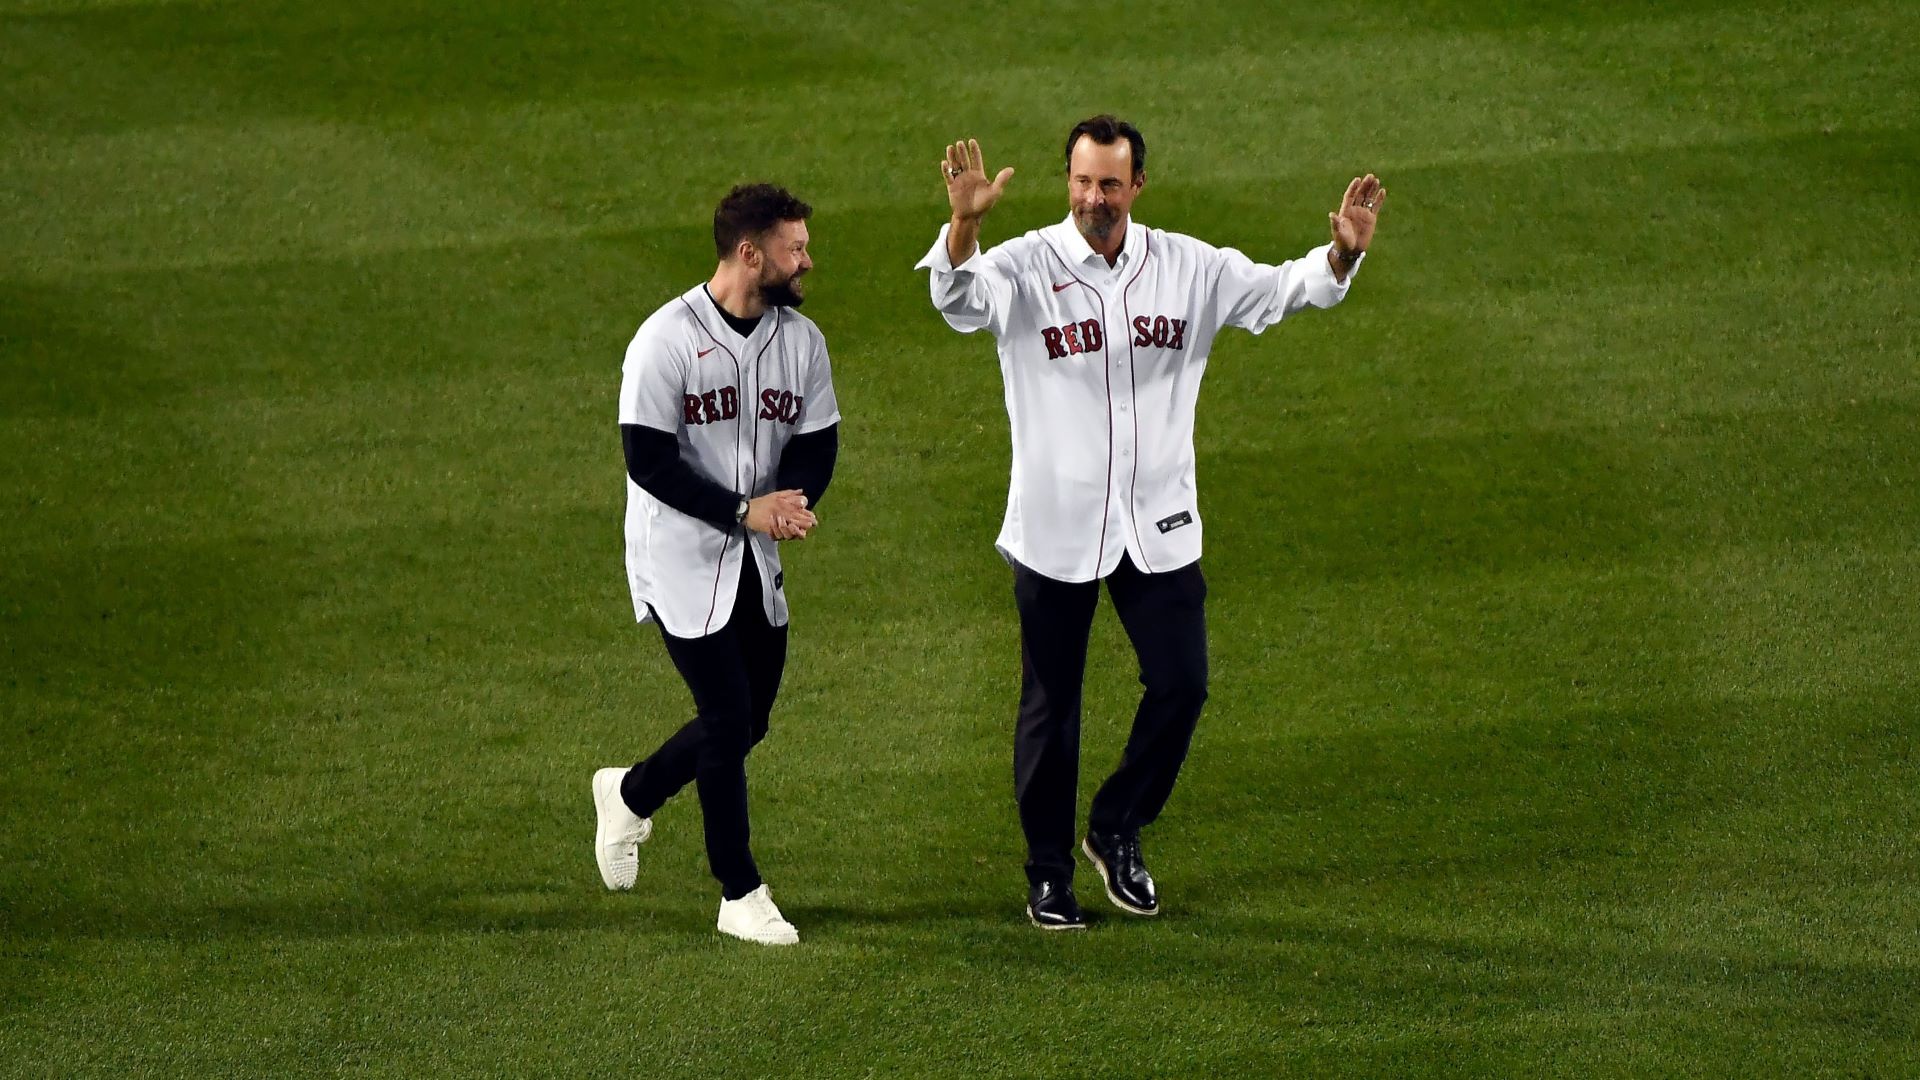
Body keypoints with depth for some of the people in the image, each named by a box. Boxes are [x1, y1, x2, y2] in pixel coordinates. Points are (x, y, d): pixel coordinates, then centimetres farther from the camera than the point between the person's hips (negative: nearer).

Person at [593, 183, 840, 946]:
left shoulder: (800, 339, 3)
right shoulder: (667, 339, -16)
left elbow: (818, 443, 5)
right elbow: (648, 459, -18)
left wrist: (791, 502, -17)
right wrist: (745, 511, -23)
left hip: (757, 565, 6)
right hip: (681, 562, -6)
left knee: (747, 721, 12)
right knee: (729, 722, -6)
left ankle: (631, 795, 39)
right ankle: (740, 896, 8)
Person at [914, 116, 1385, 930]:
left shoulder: (1187, 268, 2)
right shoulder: (1025, 267, -10)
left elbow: (1282, 289, 1)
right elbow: (959, 298, -29)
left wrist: (1341, 253, -20)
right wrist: (963, 224, -50)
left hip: (1159, 526, 3)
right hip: (1054, 527, -3)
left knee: (1181, 686, 2)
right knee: (1051, 707, 7)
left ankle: (1116, 830, 25)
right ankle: (1049, 874, 20)